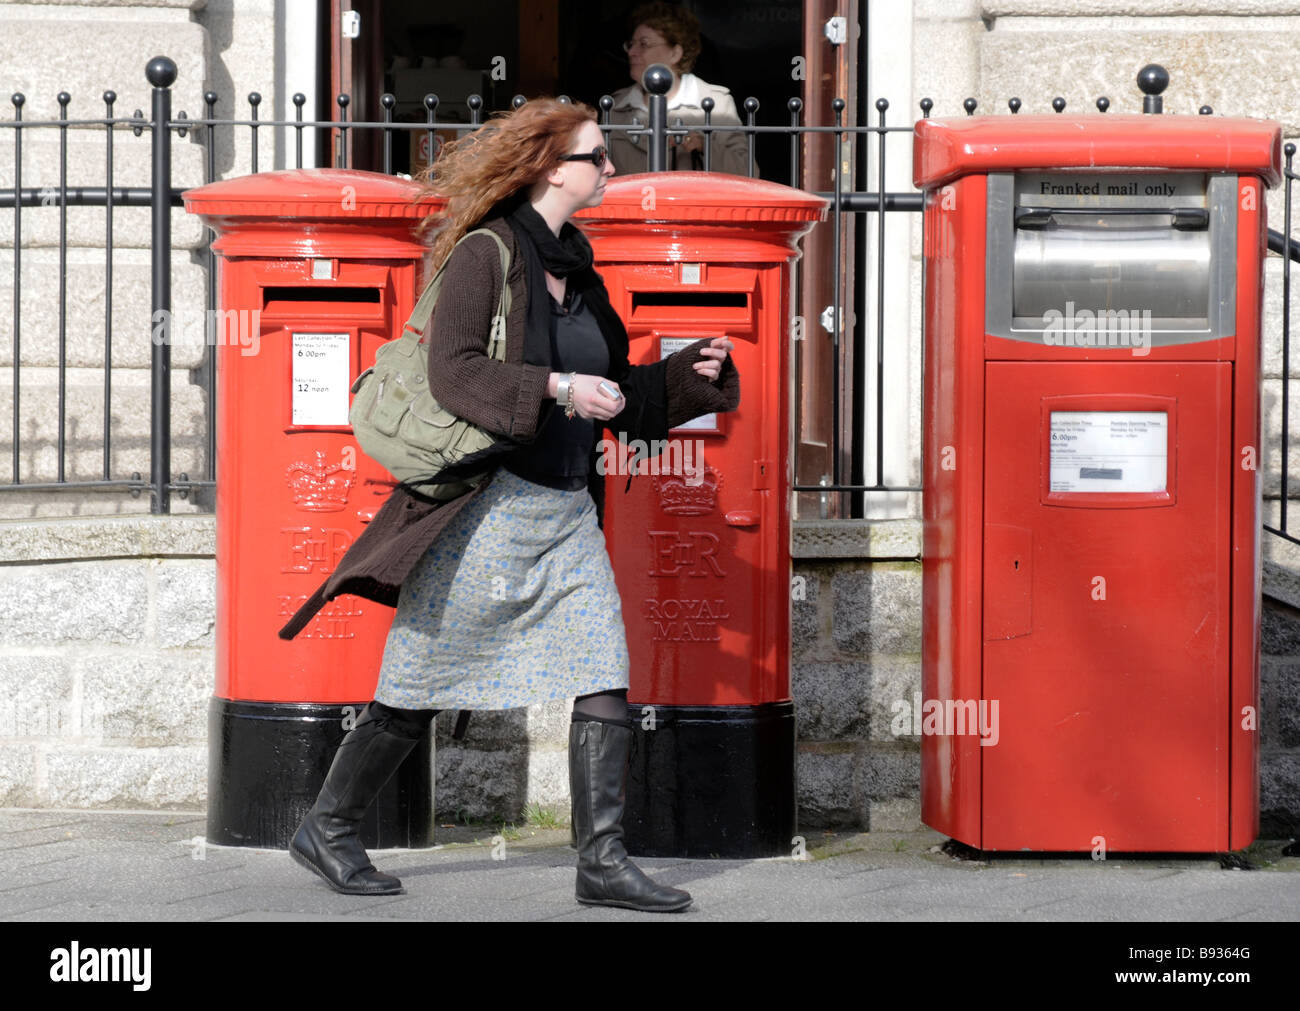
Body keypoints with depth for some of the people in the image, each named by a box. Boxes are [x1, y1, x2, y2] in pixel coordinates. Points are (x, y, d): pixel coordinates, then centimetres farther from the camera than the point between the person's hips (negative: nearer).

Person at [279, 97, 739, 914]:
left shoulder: (578, 273, 14)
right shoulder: (486, 255, -9)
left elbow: (619, 400, 21)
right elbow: (453, 372, -20)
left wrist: (691, 373, 7)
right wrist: (555, 388, -26)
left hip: (569, 514, 7)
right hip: (488, 507, -7)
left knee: (606, 683, -5)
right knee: (420, 689, 2)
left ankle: (603, 861, -2)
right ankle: (327, 830, 18)